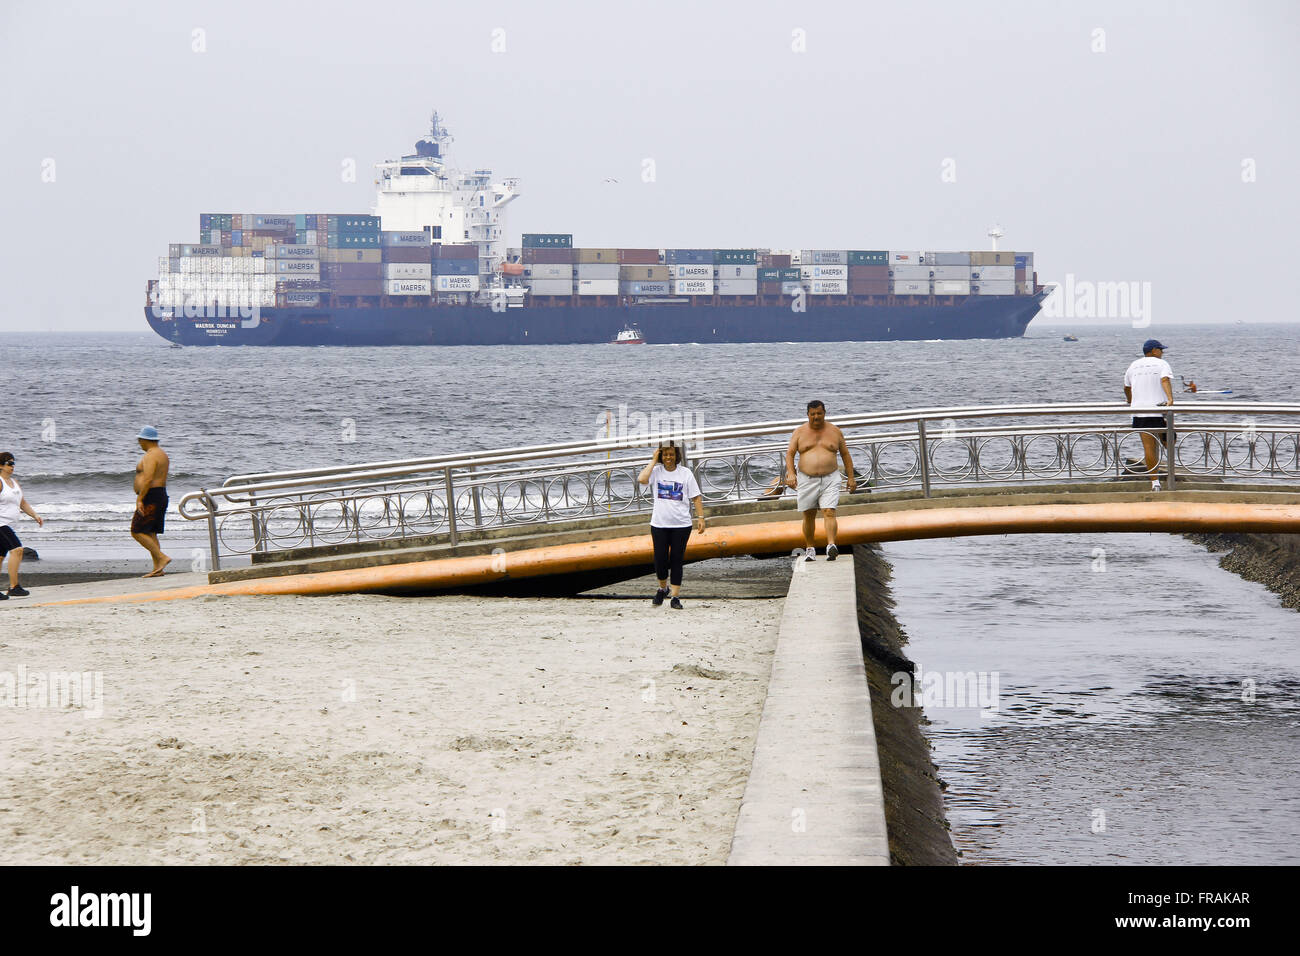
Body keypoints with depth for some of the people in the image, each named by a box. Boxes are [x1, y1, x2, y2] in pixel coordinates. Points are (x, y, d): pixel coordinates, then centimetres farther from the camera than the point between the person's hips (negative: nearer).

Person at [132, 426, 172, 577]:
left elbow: (148, 480, -25)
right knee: (150, 533, 10)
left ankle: (162, 558, -15)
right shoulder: (163, 455, 18)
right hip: (161, 495, 10)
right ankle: (157, 568, 4)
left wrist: (140, 499, -24)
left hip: (150, 497, -10)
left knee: (137, 532, -8)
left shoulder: (150, 456, -14)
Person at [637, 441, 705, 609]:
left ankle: (676, 597, 5)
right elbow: (642, 479, -19)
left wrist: (700, 517, -5)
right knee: (660, 560, 1)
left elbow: (696, 497, 4)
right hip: (659, 524, 1)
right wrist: (654, 461, -10)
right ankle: (662, 588, 27)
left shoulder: (685, 473, 2)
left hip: (681, 525, 0)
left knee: (676, 560, 0)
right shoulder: (656, 471, 2)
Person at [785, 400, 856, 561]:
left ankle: (831, 546, -27)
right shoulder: (800, 432, 5)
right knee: (809, 516, 6)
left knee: (829, 512, -16)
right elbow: (790, 453, 0)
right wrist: (790, 473, -17)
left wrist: (851, 477, 10)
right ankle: (810, 548, 18)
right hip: (807, 480, 1)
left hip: (830, 479, -1)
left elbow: (845, 454, 13)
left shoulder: (835, 431, 7)